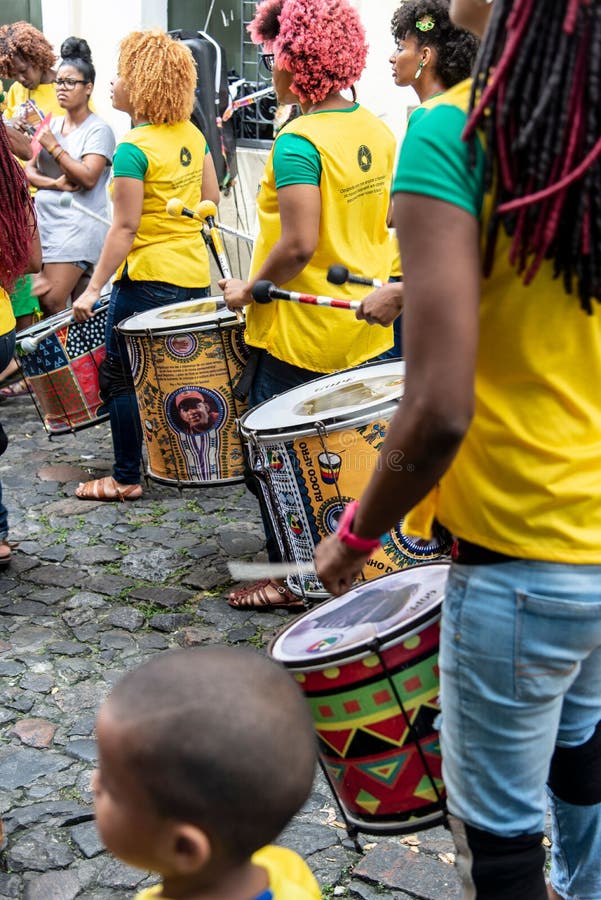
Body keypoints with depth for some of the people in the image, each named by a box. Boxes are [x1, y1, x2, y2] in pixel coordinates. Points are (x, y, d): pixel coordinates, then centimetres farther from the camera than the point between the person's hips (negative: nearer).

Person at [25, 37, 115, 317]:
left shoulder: (99, 130, -3)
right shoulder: (50, 125, 16)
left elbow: (88, 178, -15)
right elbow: (29, 171, 12)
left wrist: (54, 146, -10)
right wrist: (56, 183, -8)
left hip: (79, 226, -6)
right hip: (43, 218, 6)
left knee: (50, 301, -16)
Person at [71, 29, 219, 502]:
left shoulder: (134, 149, -18)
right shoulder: (192, 134, 4)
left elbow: (125, 227, -19)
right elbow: (211, 199, 11)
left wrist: (94, 289, -15)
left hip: (148, 278, -8)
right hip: (195, 274, 8)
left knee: (120, 377, 5)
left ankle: (127, 478, 12)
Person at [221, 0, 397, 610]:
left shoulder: (298, 142, -21)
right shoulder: (376, 130, 4)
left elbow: (298, 244, -26)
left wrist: (249, 289, -12)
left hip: (303, 332, -8)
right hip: (365, 325, 8)